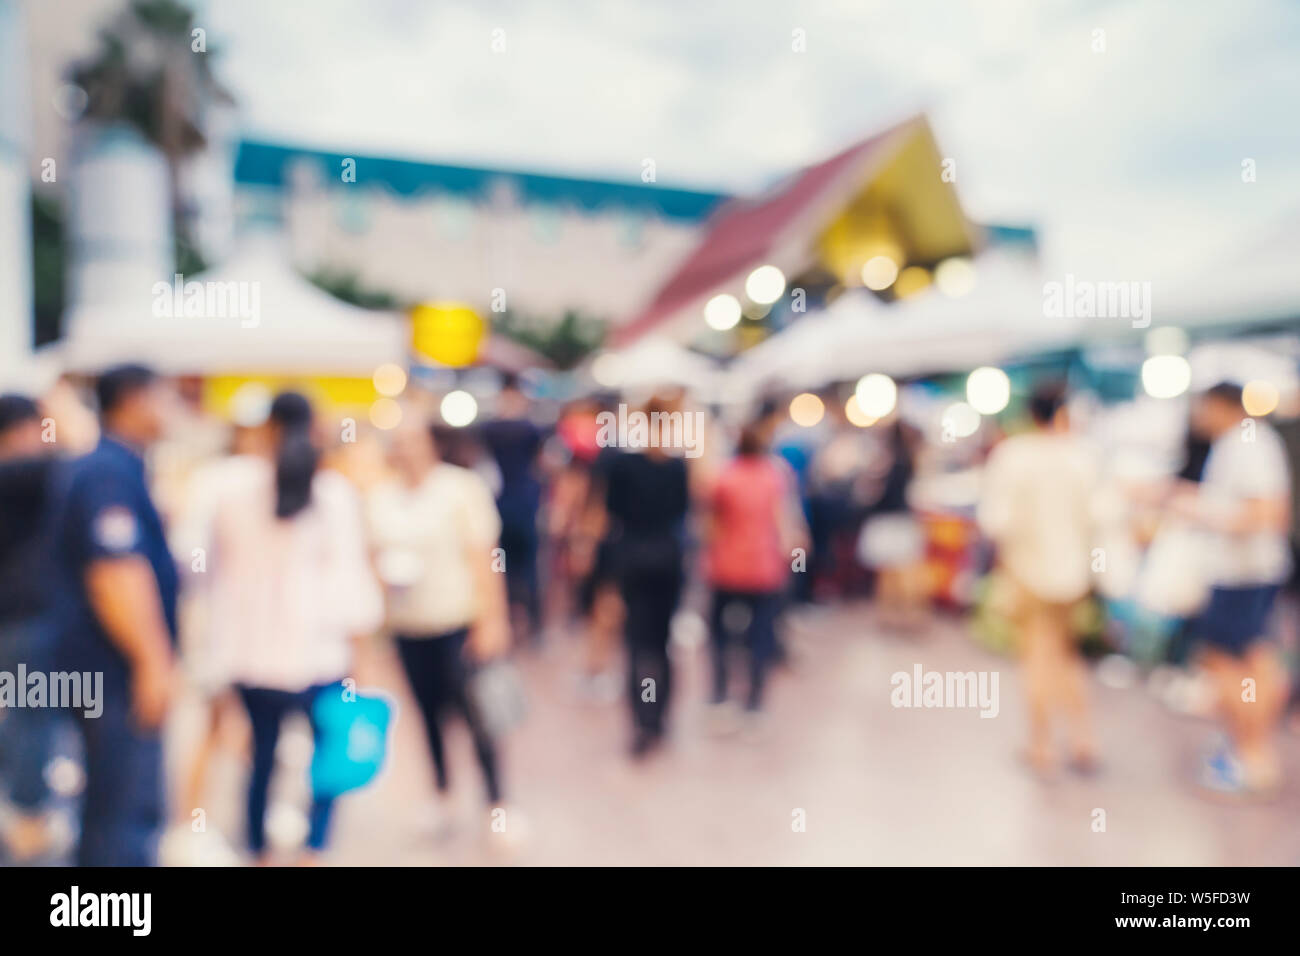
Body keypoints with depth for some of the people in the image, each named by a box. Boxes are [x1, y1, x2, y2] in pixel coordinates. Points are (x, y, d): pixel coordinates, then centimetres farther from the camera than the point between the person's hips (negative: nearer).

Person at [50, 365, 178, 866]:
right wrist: (150, 661, -26)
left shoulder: (101, 467, 15)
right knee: (128, 808, -5)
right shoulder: (111, 473, -17)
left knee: (111, 802, 19)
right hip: (117, 670, -10)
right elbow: (115, 575, -27)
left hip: (108, 666, 10)